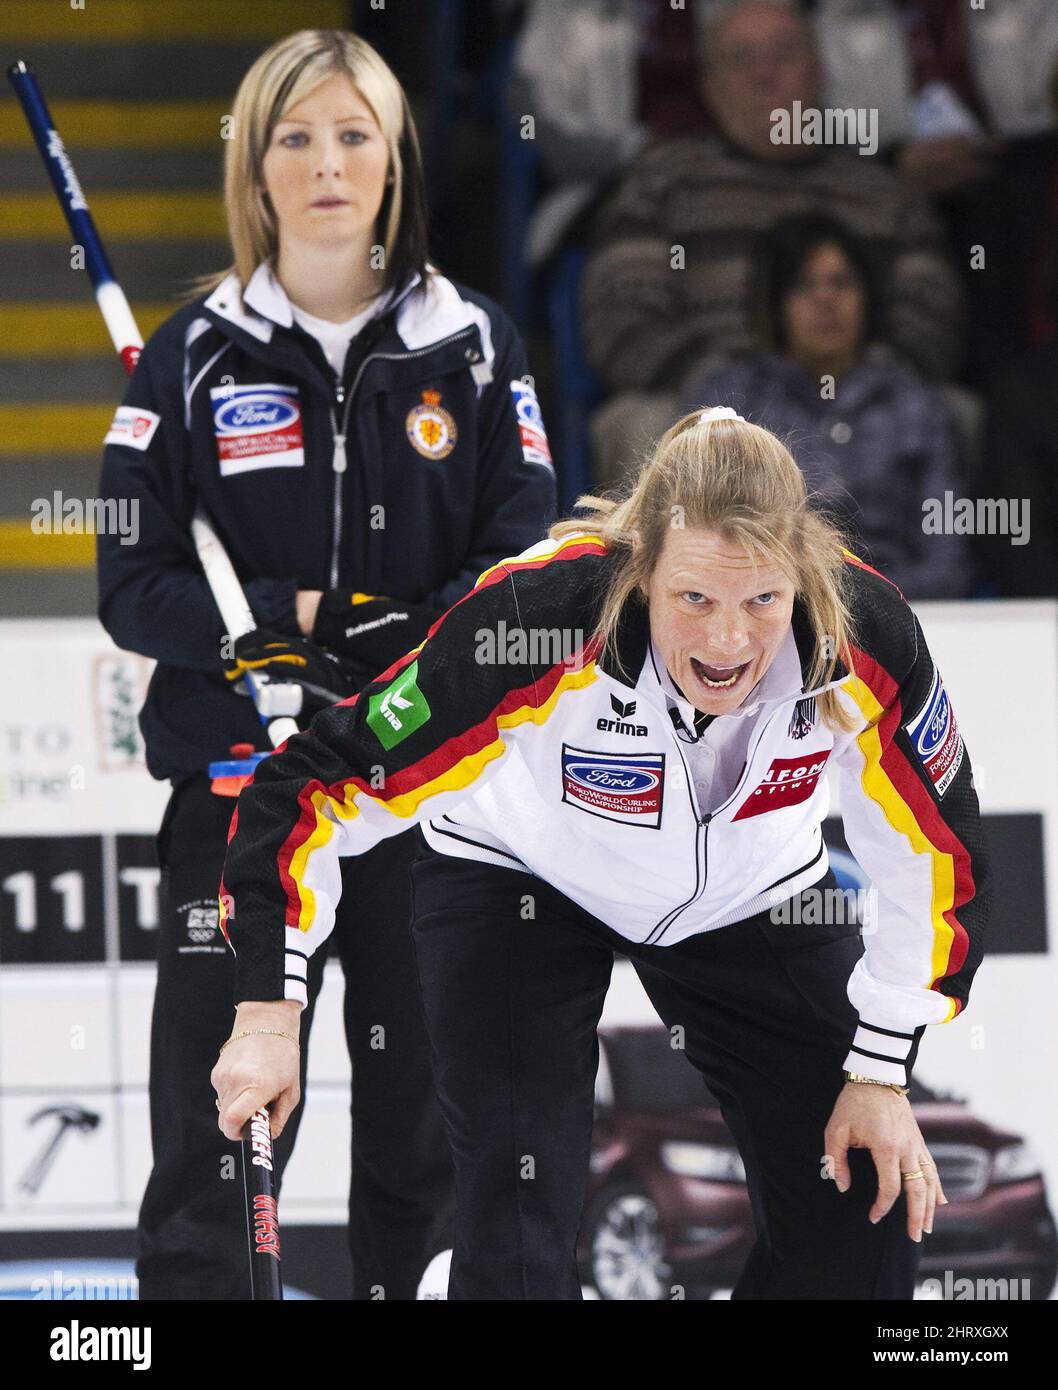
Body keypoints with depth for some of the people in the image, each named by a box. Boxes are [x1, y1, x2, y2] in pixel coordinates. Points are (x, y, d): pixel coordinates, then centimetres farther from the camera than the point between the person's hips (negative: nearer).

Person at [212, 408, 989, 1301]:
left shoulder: (863, 634, -30)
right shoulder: (538, 613, -38)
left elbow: (935, 859, -12)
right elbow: (316, 789, -31)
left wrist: (881, 1075, -9)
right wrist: (268, 1016, -35)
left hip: (753, 890, 3)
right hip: (519, 878, -3)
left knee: (867, 1204, -2)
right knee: (519, 1201, -16)